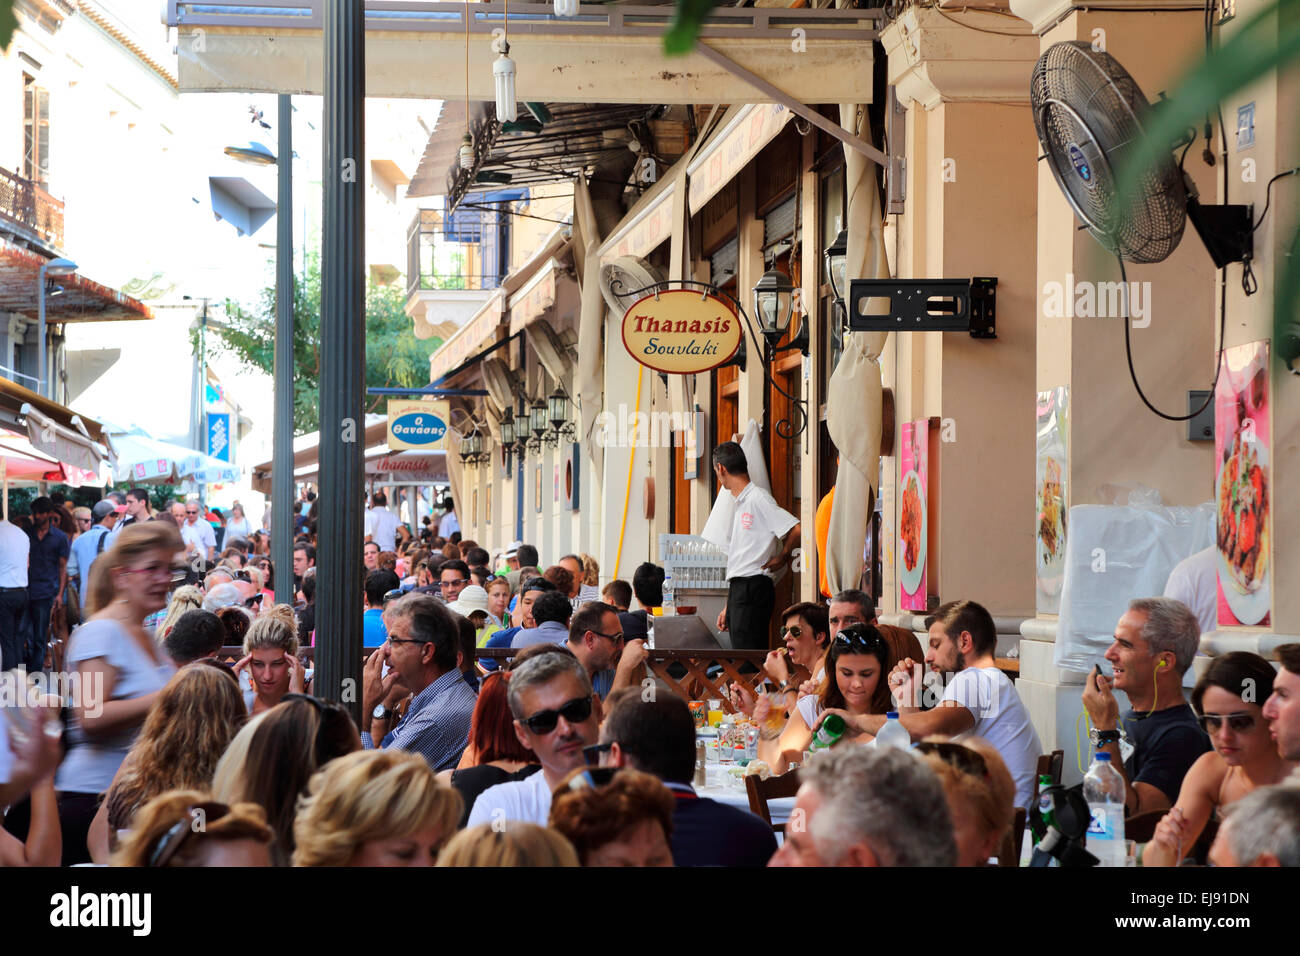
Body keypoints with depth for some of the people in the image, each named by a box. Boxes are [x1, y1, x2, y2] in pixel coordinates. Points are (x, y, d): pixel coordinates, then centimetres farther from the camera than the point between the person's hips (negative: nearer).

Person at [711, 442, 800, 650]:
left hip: (753, 587, -10)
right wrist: (727, 608, 22)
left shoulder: (758, 498, -9)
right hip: (738, 590, 10)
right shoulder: (739, 504, 21)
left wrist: (781, 557, -3)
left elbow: (796, 529, -21)